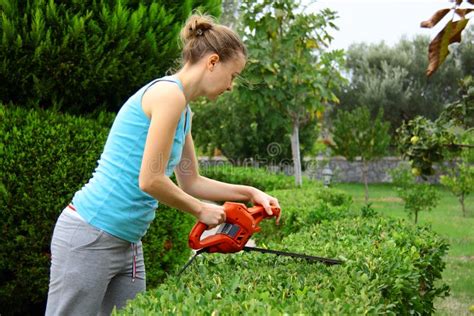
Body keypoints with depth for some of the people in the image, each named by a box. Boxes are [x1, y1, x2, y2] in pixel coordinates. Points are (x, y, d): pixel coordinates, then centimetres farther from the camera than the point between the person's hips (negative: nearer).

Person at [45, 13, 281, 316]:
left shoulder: (183, 110, 14)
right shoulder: (169, 93, -15)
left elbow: (191, 182, 24)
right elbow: (150, 181, -19)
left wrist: (250, 193, 18)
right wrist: (202, 210, -5)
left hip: (127, 243, 10)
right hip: (90, 236, -10)